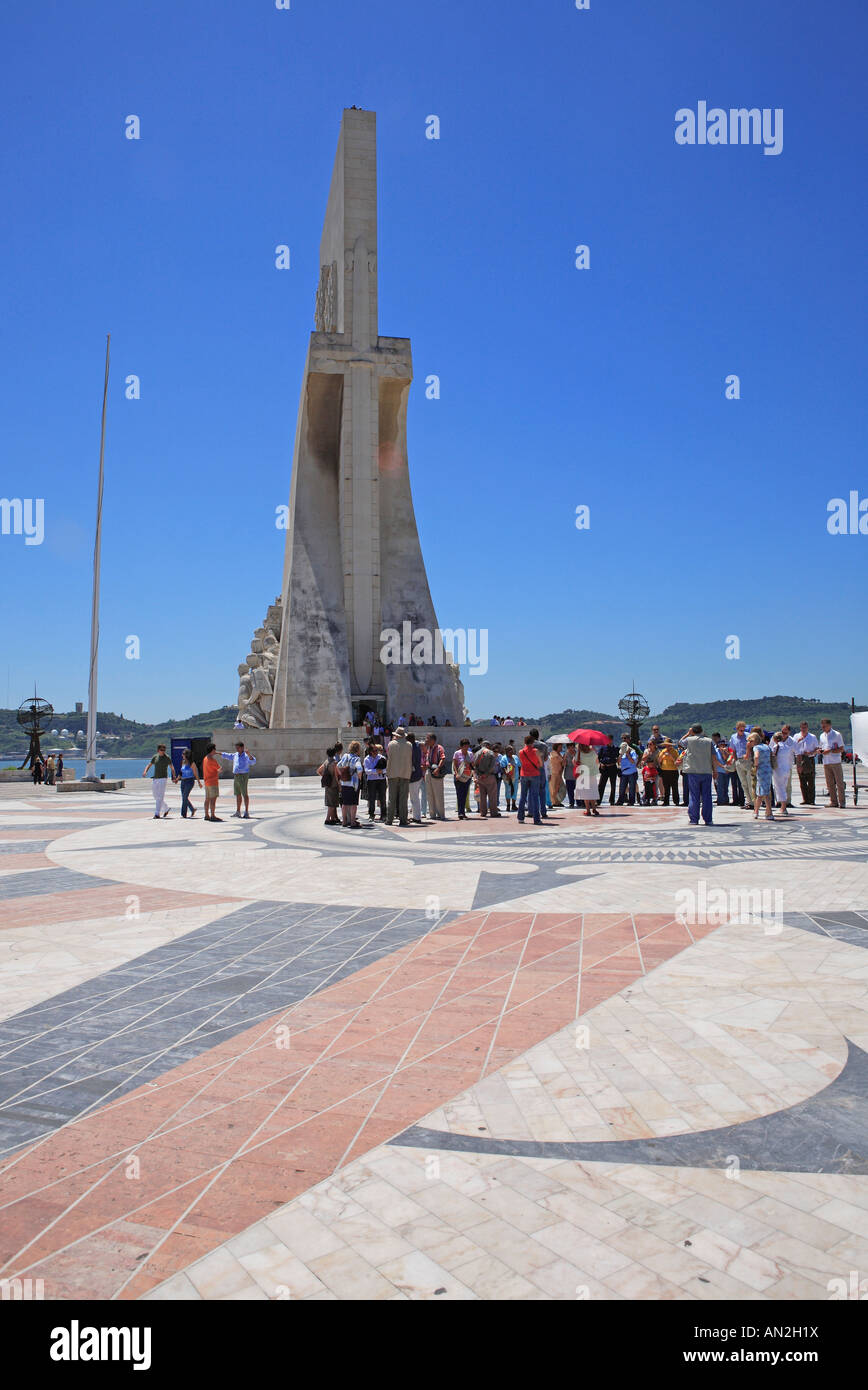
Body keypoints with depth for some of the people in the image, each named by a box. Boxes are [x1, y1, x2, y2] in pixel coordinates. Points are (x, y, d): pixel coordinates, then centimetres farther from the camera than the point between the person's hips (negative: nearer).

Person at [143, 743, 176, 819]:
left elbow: (171, 768, 5)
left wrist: (174, 777, -4)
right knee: (156, 797, 11)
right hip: (155, 779, 5)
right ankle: (166, 809, 29)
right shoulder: (155, 757, 7)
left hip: (163, 779, -5)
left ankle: (157, 814, -10)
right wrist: (145, 771, -9)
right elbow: (149, 765, 10)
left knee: (160, 797, -10)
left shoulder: (167, 758, -3)